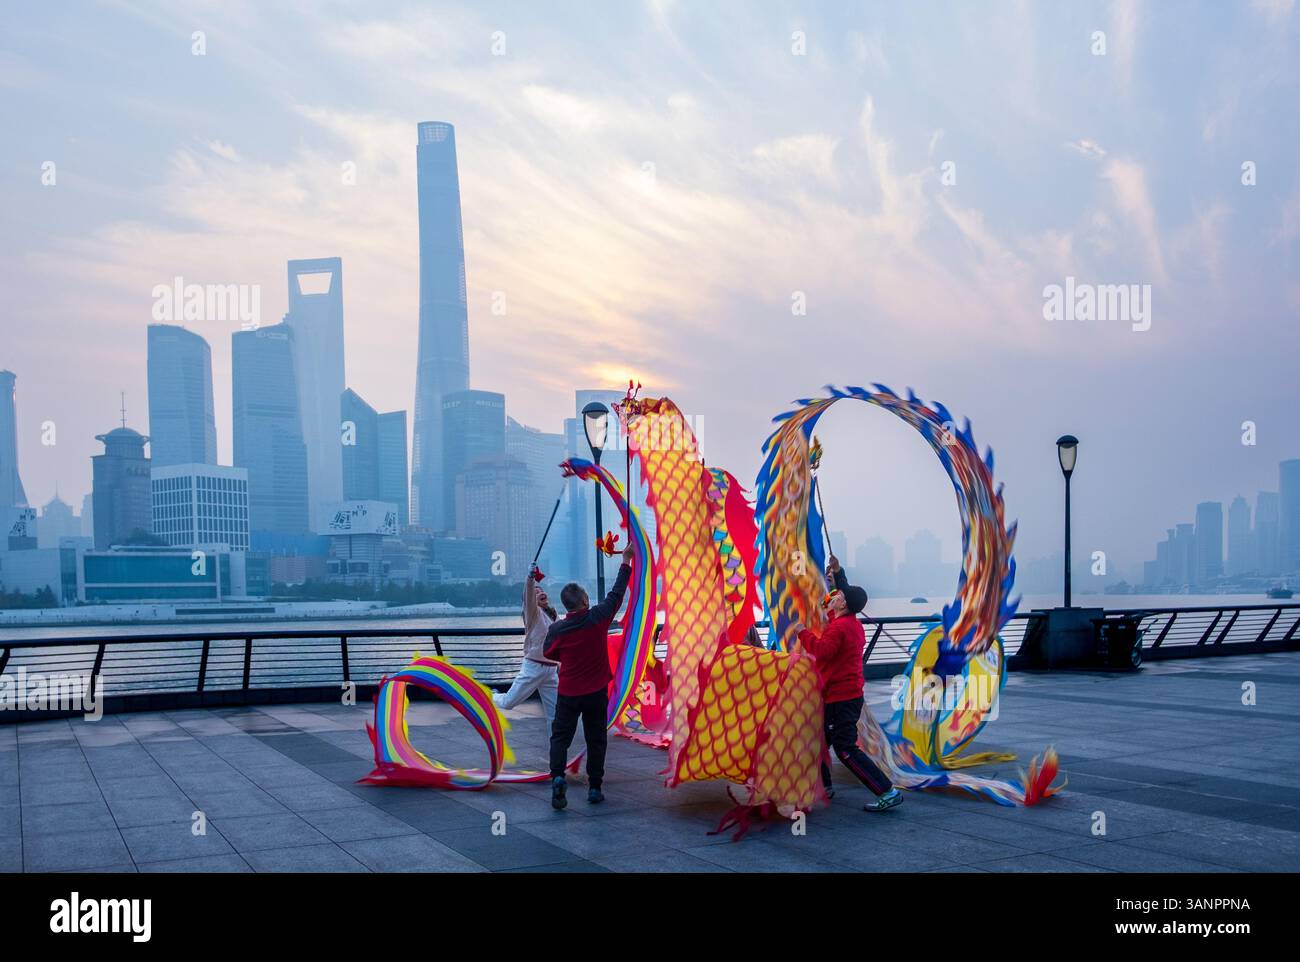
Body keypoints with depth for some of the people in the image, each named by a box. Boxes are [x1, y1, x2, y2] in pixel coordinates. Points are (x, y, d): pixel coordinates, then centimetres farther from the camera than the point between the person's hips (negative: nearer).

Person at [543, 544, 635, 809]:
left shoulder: (556, 629, -11)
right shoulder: (598, 617, -12)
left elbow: (548, 654, 6)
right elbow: (617, 593, -2)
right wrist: (626, 560, 6)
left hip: (568, 693, 0)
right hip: (597, 692, 1)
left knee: (560, 736, 8)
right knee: (596, 739, 11)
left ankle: (557, 776, -14)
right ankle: (594, 788, 13)